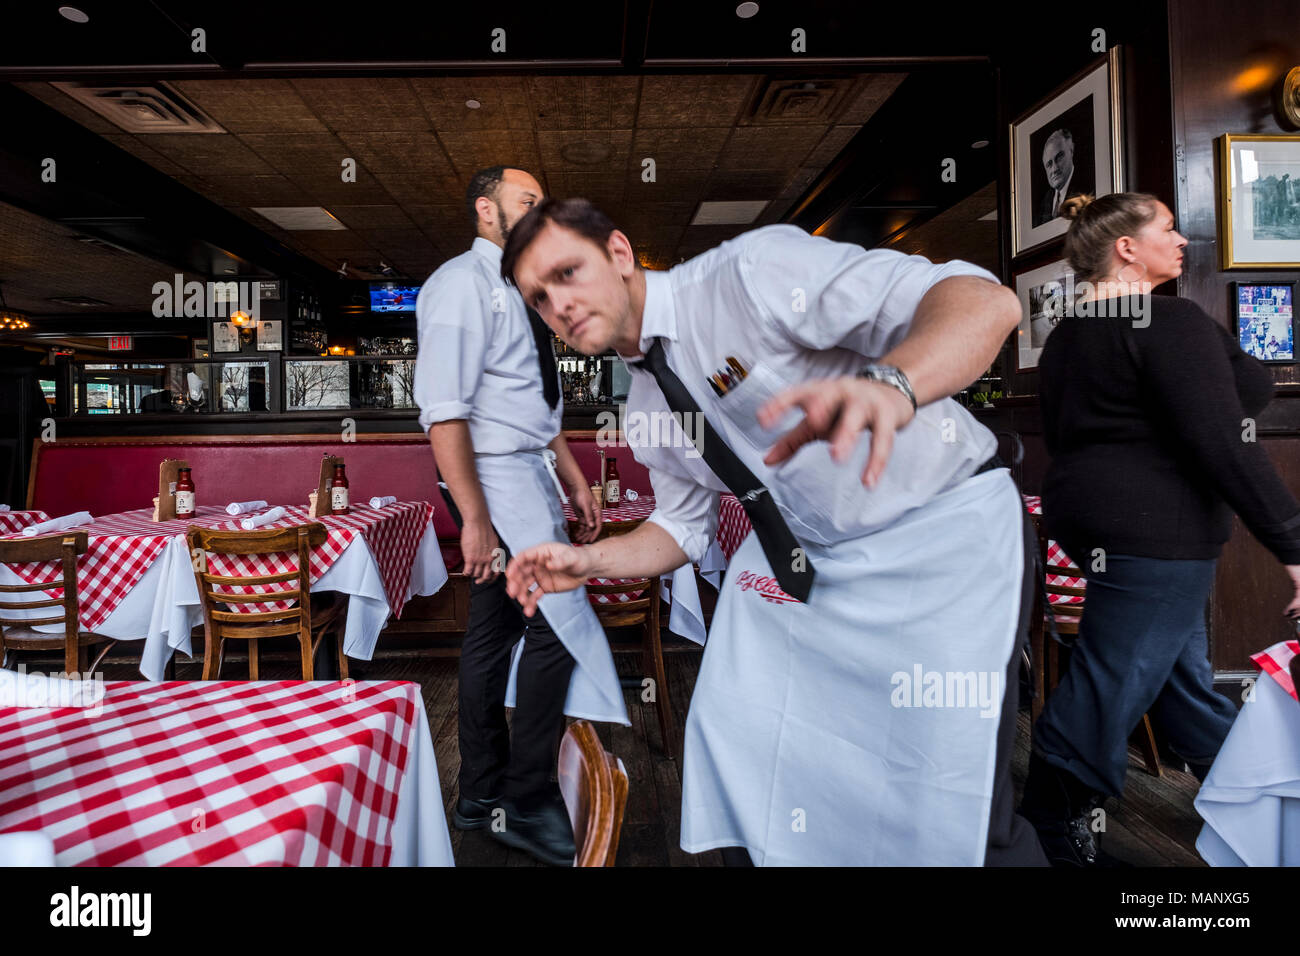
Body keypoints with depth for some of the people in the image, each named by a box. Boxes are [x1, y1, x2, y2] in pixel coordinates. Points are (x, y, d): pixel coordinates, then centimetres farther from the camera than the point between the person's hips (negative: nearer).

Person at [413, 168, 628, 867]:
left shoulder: (517, 290, 19)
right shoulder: (462, 282, -10)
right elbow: (444, 409, -18)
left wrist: (575, 480, 19)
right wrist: (474, 517, -22)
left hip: (529, 475, 9)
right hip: (494, 477, -9)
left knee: (494, 630, 12)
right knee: (559, 623, -10)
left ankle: (482, 796, 24)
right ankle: (524, 803, 5)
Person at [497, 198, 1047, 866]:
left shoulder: (745, 273, -19)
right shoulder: (645, 405, 6)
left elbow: (987, 303, -27)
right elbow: (685, 524, 16)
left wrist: (888, 387, -48)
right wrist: (587, 561, 0)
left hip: (940, 529, -6)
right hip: (796, 555, 7)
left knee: (951, 823, -11)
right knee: (738, 749, 7)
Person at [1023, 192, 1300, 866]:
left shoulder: (1063, 338, 12)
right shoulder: (1170, 323, -15)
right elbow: (1223, 445, -20)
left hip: (1087, 520, 10)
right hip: (1153, 532, -10)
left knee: (1180, 665, 22)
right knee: (1110, 685, 0)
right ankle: (1051, 832, 12)